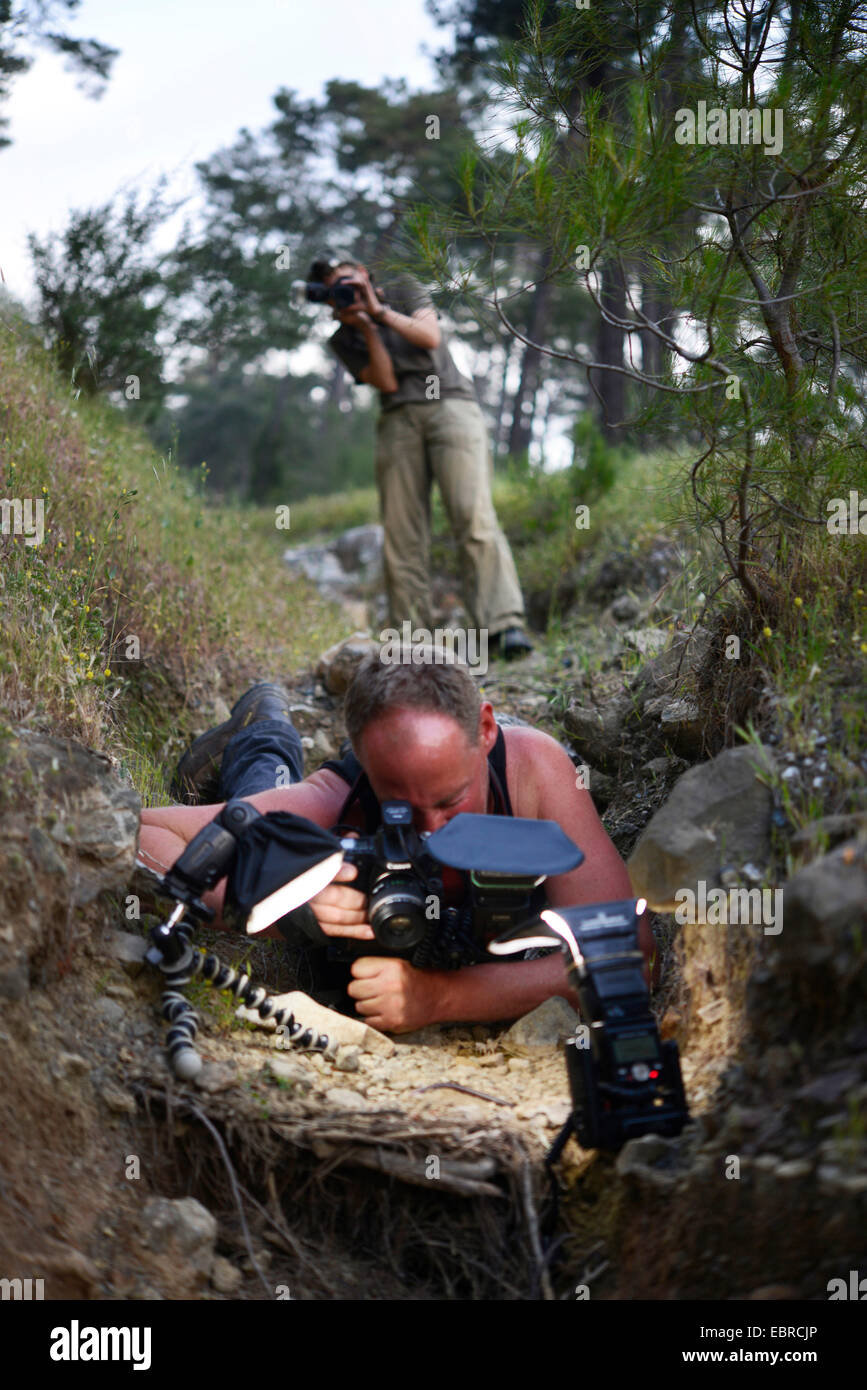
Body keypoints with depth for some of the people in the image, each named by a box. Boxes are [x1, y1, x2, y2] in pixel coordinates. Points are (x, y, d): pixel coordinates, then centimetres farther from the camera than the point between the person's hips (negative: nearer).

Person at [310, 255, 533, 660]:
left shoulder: (403, 289, 18)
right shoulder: (344, 339, 16)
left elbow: (431, 337, 2)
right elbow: (385, 381, 2)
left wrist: (381, 310, -1)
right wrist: (366, 328, -4)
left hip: (450, 403, -2)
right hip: (397, 421, 2)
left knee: (474, 517, -19)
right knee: (401, 536, -7)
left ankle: (504, 626, -28)